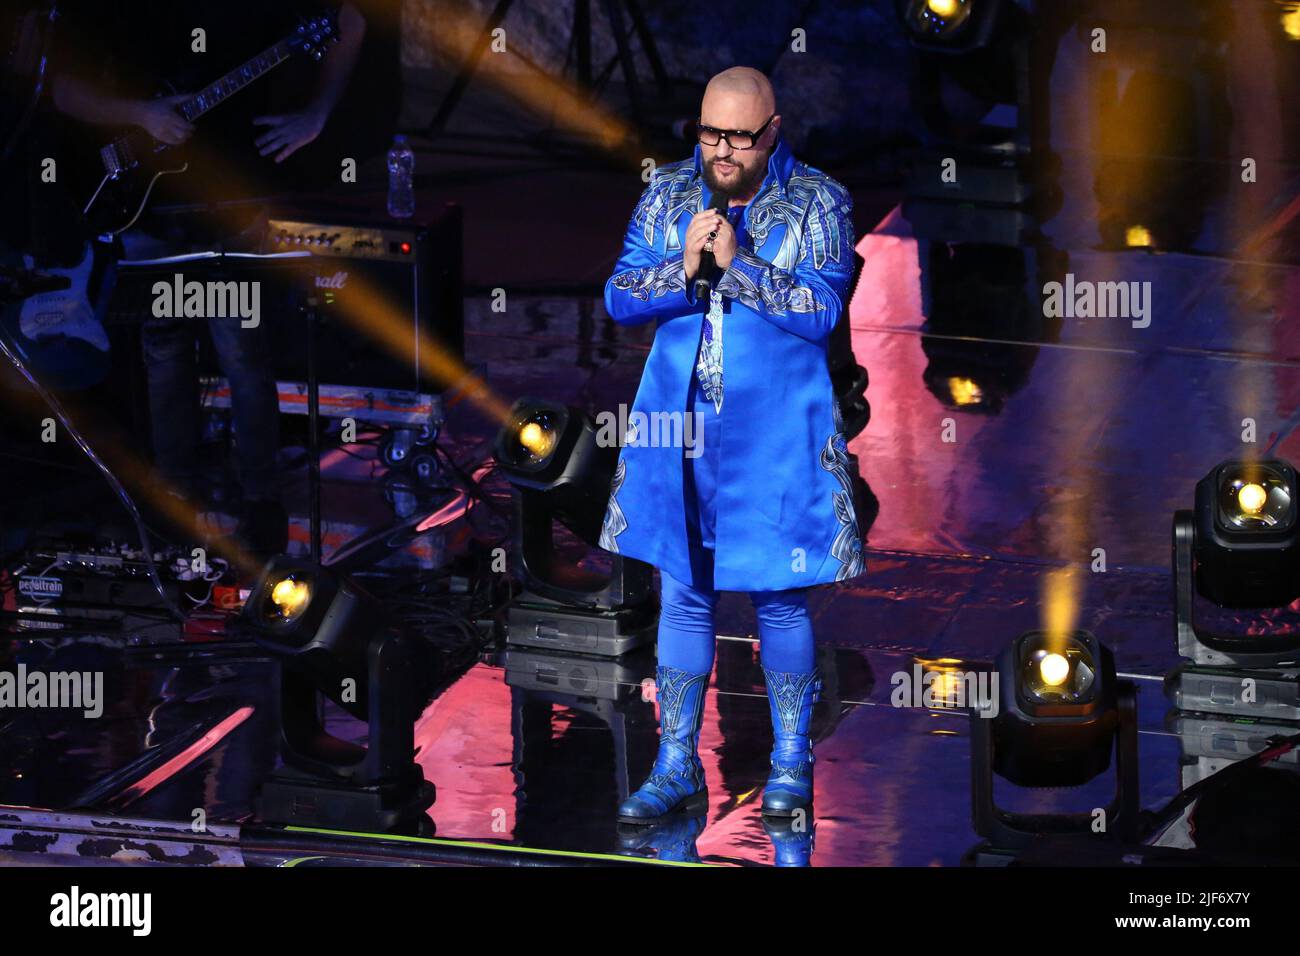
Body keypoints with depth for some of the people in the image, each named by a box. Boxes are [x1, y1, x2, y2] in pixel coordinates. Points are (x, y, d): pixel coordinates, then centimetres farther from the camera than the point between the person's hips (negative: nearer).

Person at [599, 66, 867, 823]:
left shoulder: (817, 204, -3)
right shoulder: (667, 198, 7)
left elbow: (822, 311, -13)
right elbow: (619, 297, 3)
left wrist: (736, 261, -21)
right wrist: (682, 269, -15)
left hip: (775, 434, -3)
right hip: (679, 428, 3)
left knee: (779, 597, 3)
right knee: (684, 596, 7)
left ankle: (792, 765, 15)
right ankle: (678, 767, 14)